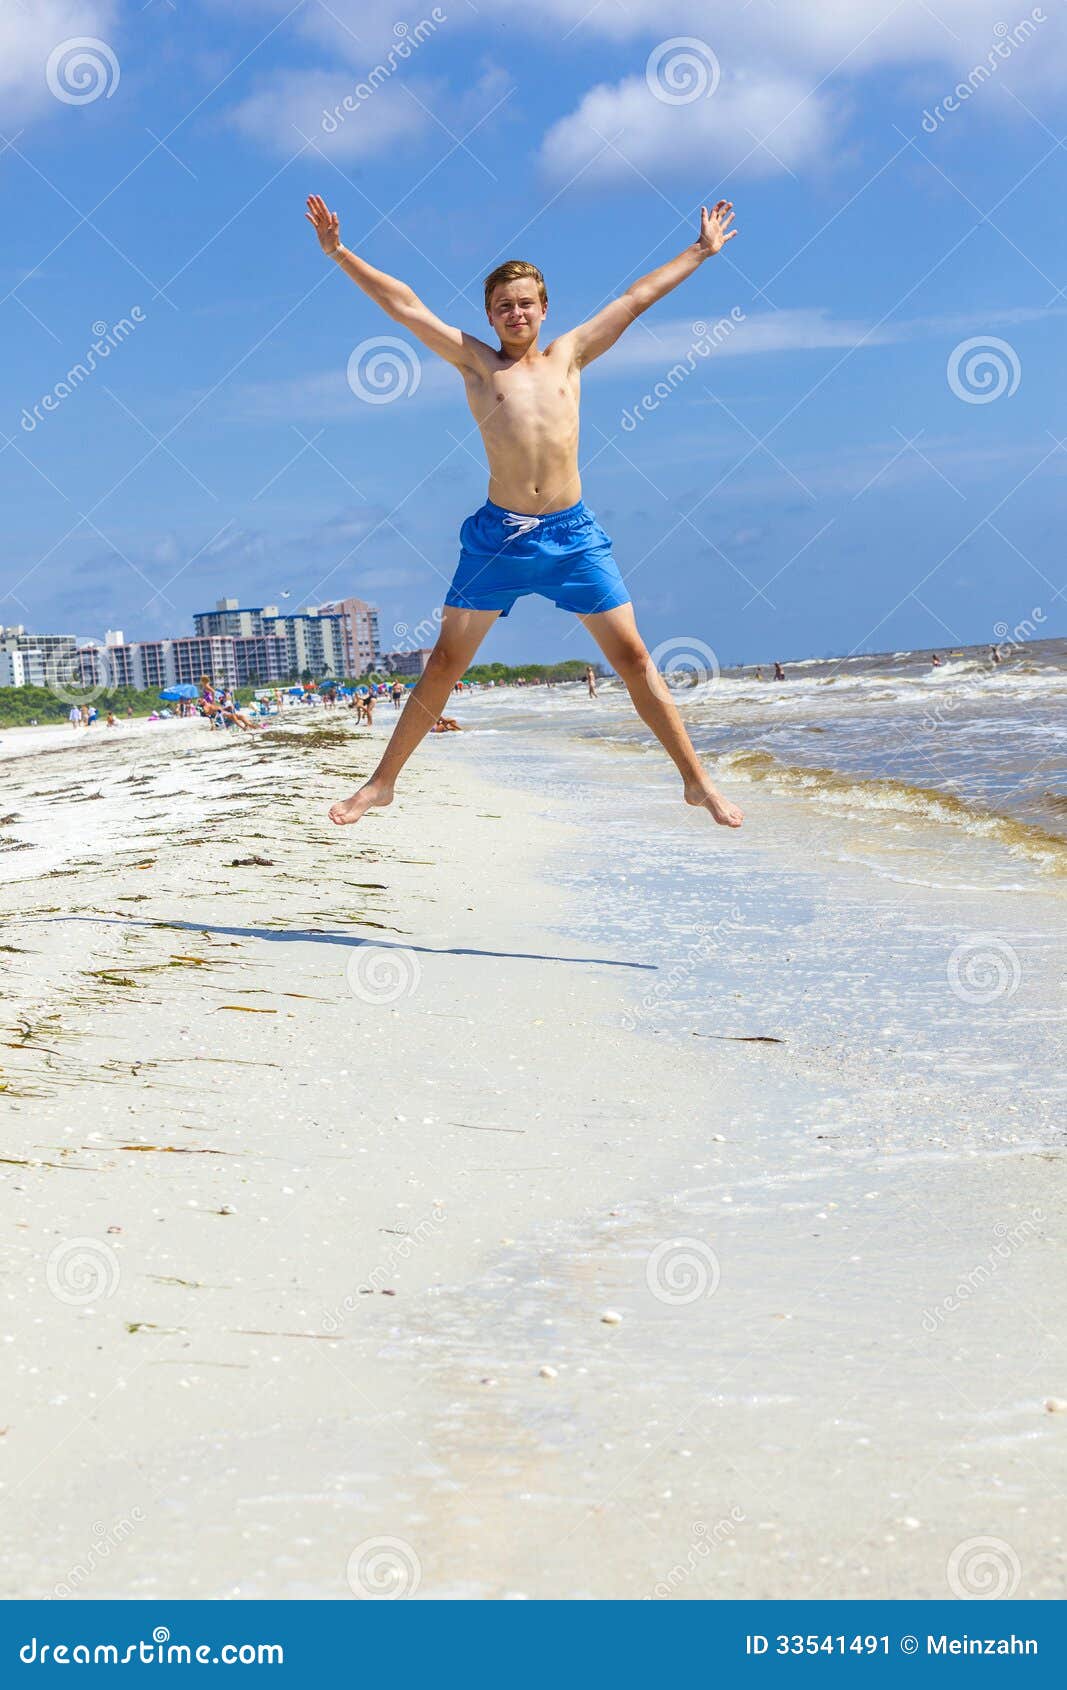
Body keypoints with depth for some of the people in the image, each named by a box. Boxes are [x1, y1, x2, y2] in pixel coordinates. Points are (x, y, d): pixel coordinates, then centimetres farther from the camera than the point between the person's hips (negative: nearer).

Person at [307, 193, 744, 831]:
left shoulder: (569, 355, 13)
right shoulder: (477, 362, 8)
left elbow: (637, 298, 19)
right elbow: (404, 305, 7)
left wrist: (701, 252, 27)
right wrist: (341, 253, 4)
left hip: (574, 533, 1)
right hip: (498, 535, -1)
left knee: (633, 656, 1)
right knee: (445, 663, 2)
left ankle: (697, 779, 7)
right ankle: (383, 783, 10)